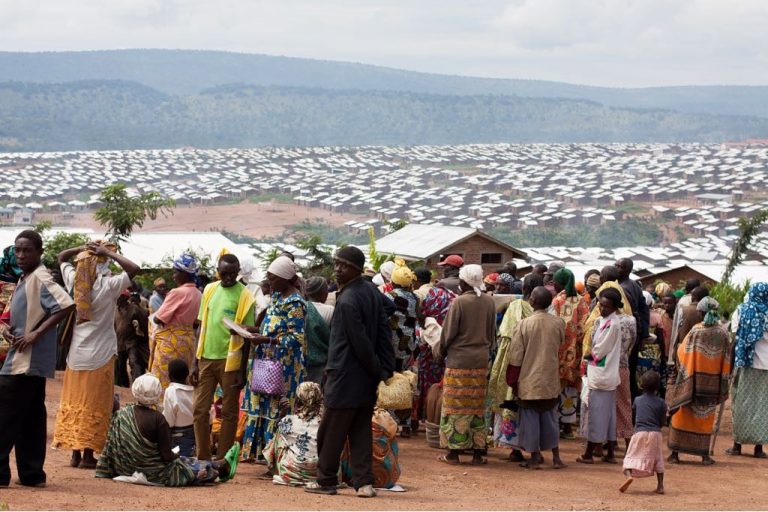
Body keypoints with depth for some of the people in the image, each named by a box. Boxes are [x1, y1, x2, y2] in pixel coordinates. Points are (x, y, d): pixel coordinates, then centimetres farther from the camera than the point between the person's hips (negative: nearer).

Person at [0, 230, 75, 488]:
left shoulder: (40, 278, -13)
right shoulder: (25, 280, 16)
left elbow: (66, 304, -26)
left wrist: (36, 334, -24)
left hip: (28, 360, -10)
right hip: (21, 359, 10)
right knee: (31, 417, 11)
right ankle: (31, 474, 14)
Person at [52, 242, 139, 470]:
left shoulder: (73, 282, -1)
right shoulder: (107, 286, -15)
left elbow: (62, 257, 14)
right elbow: (133, 269, -16)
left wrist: (84, 248, 4)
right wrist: (108, 253, -11)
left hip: (75, 354, 4)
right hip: (100, 355, -4)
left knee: (73, 403, 11)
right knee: (95, 406, 1)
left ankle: (75, 452, 12)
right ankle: (87, 454, -1)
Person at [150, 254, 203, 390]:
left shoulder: (177, 292, -17)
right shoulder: (197, 294, 6)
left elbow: (158, 319, -14)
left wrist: (154, 316, 6)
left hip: (171, 343, -8)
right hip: (188, 341, 8)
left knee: (164, 384, -4)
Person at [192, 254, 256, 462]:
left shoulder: (244, 295, -6)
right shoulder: (210, 290, 8)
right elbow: (202, 326, 13)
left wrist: (242, 371, -8)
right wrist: (195, 362, 9)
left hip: (230, 360, -5)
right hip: (206, 358, 5)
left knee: (229, 412, 4)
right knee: (200, 409, 5)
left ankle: (223, 461, 11)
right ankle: (203, 459, 14)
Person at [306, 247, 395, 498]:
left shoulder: (347, 301, -19)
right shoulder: (372, 292, 6)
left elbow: (360, 343, -18)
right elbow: (384, 331, 7)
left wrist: (378, 370, -7)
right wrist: (386, 369, 6)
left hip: (345, 378, -8)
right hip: (366, 380, 8)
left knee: (331, 432, 4)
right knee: (361, 432, 9)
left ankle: (326, 480, 12)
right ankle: (364, 482, 4)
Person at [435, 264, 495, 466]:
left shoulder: (459, 302, -14)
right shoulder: (489, 301, 1)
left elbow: (448, 332, -9)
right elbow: (492, 332, 10)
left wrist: (441, 351, 8)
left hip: (459, 360, -5)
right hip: (481, 361, 5)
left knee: (456, 405, 2)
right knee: (478, 406, 10)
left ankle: (453, 452, 3)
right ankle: (478, 452, 12)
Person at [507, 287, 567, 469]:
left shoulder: (524, 324, -14)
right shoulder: (558, 323, -6)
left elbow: (516, 357, -9)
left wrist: (513, 381, 1)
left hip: (529, 380, -3)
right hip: (551, 380, 3)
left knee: (530, 418, 7)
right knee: (550, 417, 14)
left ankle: (535, 457, 9)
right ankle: (556, 456, 14)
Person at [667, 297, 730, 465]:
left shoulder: (696, 331, -11)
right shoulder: (723, 334, -3)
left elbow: (682, 354, -8)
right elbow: (725, 362, 1)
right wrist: (723, 384, 7)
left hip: (692, 381, -2)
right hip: (712, 384, 2)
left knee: (682, 416, 7)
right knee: (705, 419, 11)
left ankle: (675, 453, 8)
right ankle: (705, 455, 10)